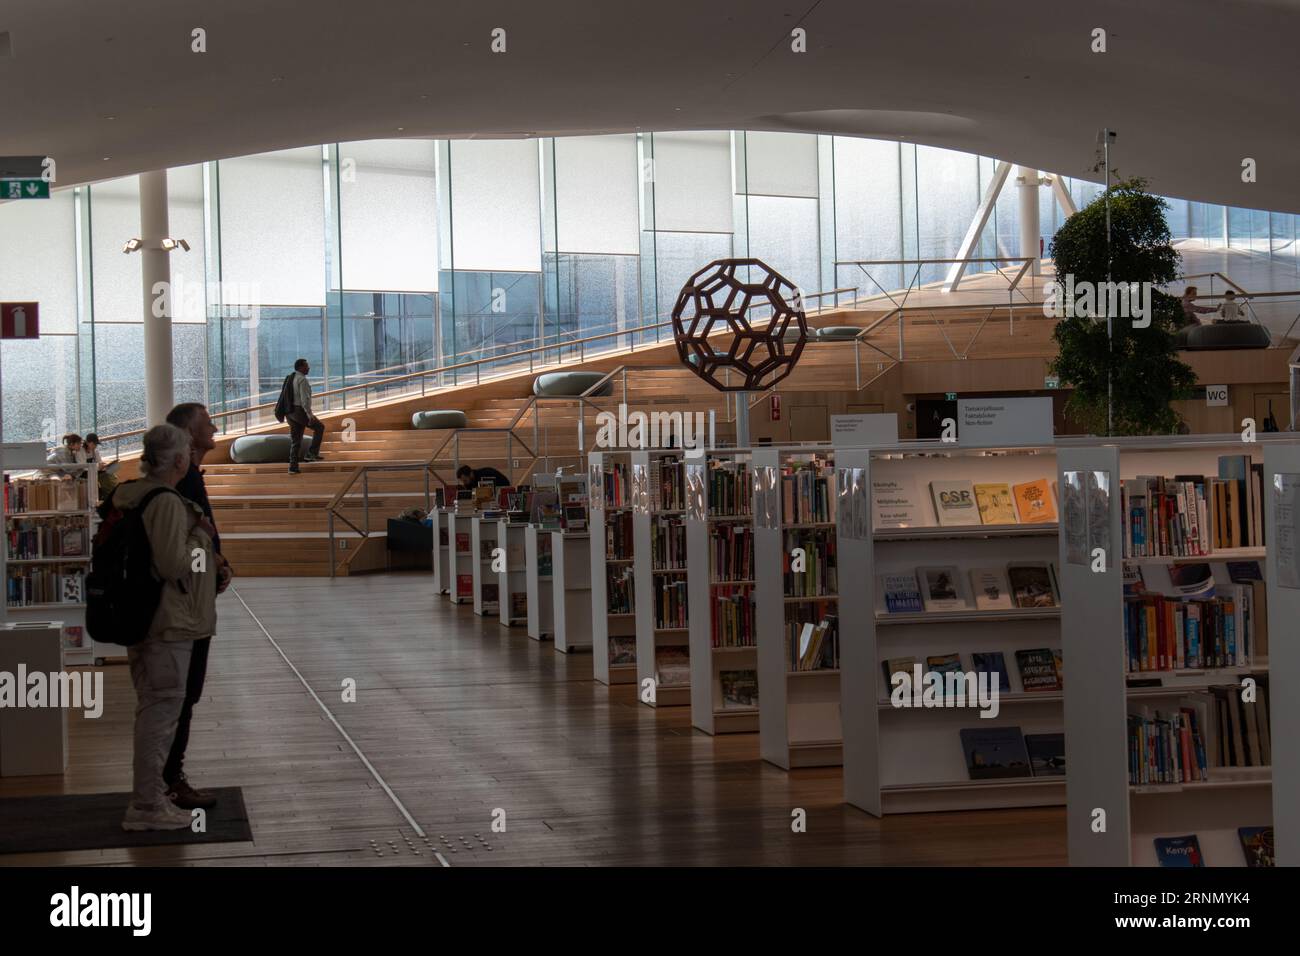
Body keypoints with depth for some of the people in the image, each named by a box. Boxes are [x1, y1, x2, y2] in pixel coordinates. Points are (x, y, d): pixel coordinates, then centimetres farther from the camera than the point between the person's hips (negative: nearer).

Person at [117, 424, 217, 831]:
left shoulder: (131, 497, 10)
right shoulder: (166, 503, -20)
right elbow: (172, 565, -25)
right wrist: (199, 537, -8)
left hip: (139, 618, 10)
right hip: (166, 622, -10)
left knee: (153, 708, 18)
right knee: (161, 710, -4)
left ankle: (149, 797, 26)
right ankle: (147, 807, -1)